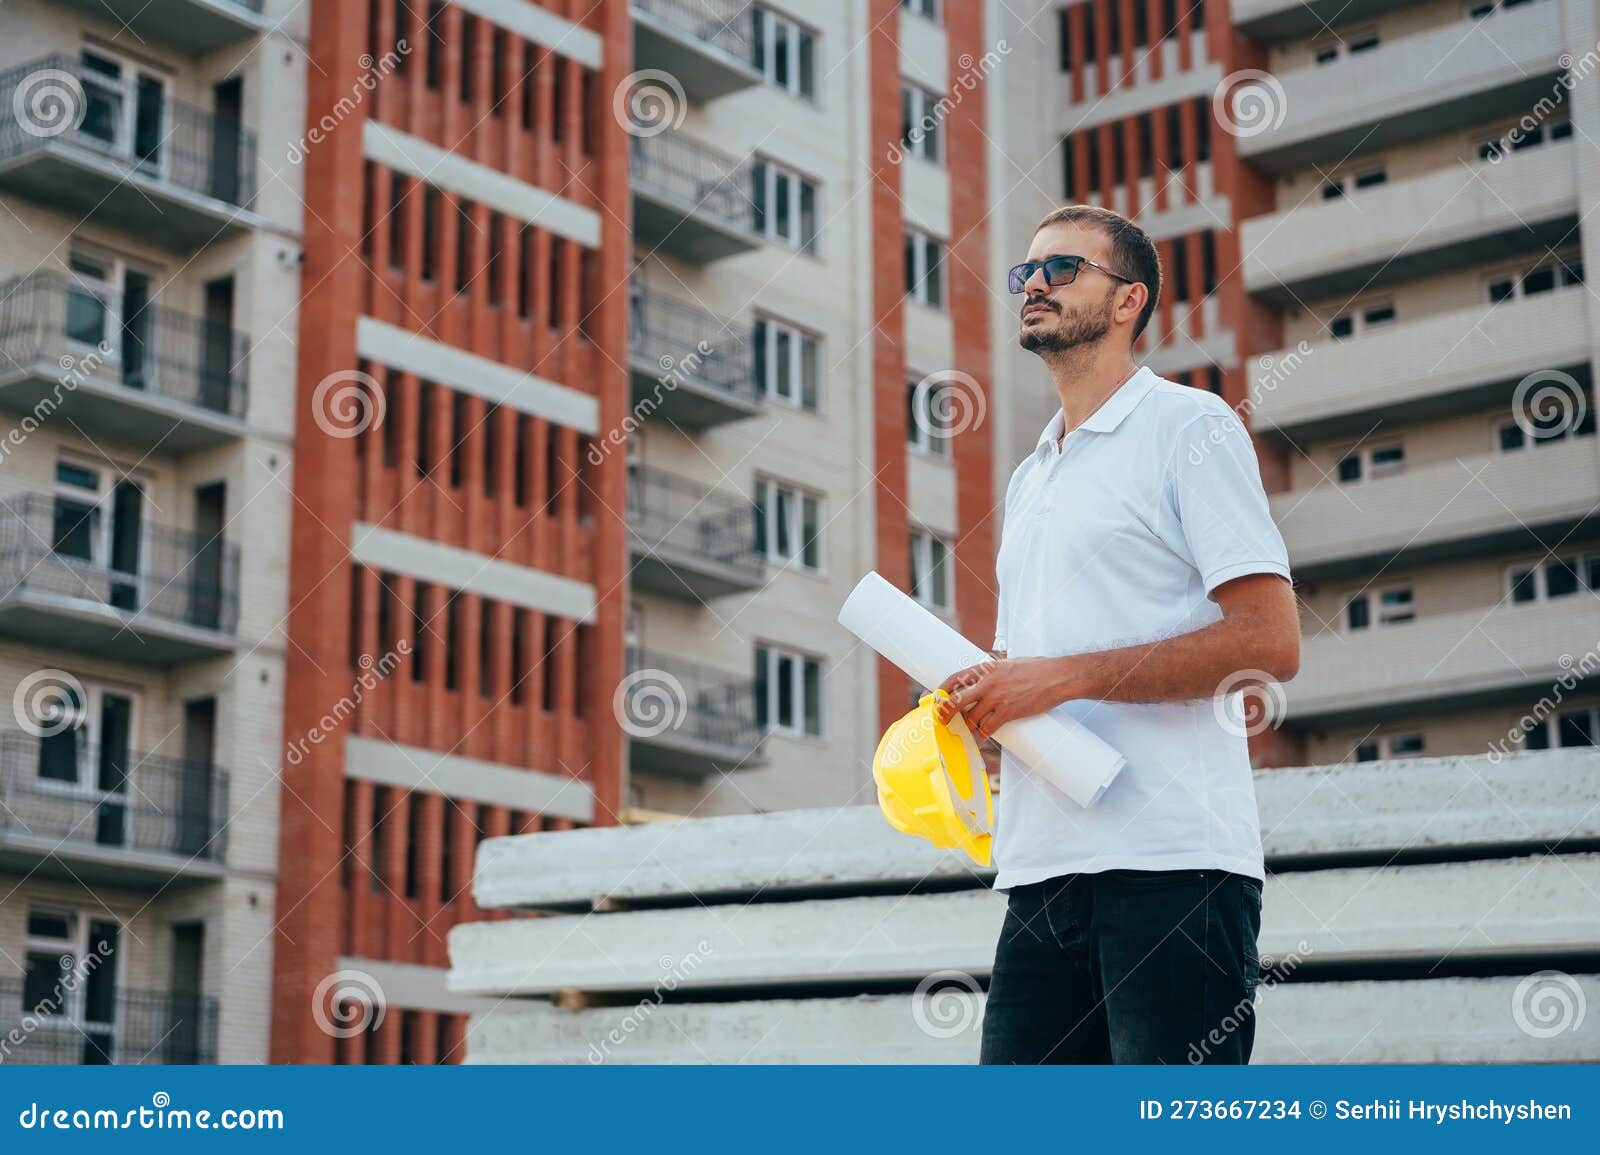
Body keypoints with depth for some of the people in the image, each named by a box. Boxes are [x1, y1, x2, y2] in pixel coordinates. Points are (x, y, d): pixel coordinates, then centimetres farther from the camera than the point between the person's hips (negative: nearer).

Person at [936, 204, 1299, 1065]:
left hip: (1170, 862, -7)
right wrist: (982, 701, 7)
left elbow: (1270, 644, -11)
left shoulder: (1188, 426, 1)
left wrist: (1063, 677, -14)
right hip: (1041, 866, 7)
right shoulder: (1029, 479, 25)